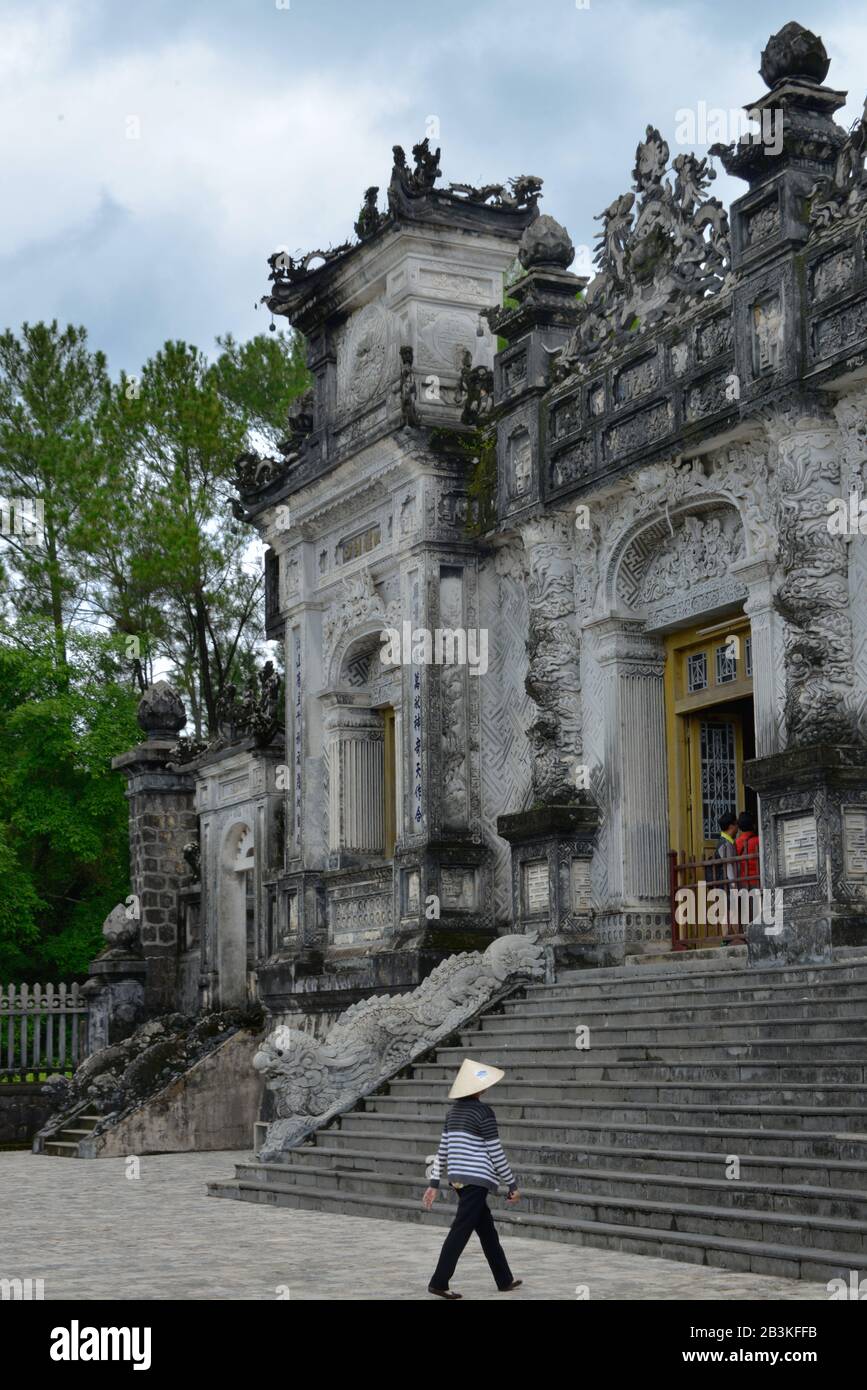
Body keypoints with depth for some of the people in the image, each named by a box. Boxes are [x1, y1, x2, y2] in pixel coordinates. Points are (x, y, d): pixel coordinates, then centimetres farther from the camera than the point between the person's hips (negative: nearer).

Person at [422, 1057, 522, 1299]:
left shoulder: (454, 1110, 10)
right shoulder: (484, 1113, -13)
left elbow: (442, 1149, 11)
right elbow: (495, 1153, -11)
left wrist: (434, 1183, 15)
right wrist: (512, 1185, -3)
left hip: (458, 1178, 8)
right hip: (477, 1179, -8)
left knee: (487, 1229, 16)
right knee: (460, 1231, -4)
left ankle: (504, 1280, 24)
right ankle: (439, 1283, -5)